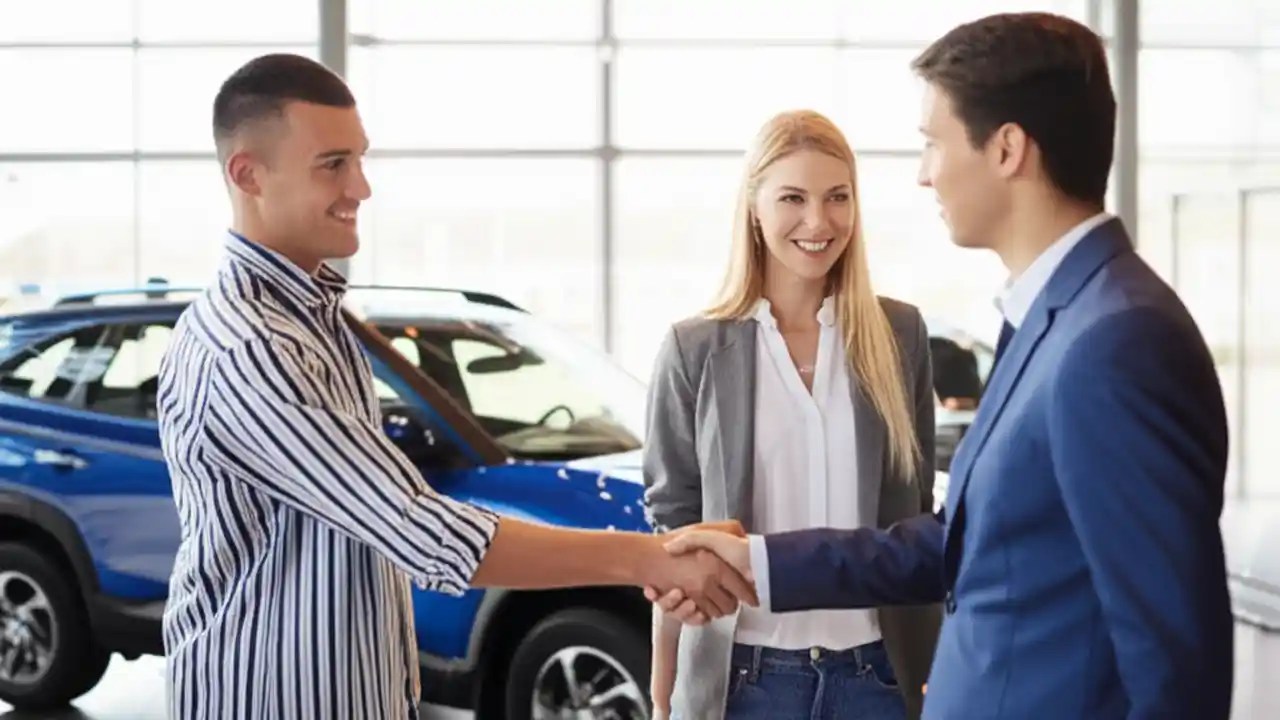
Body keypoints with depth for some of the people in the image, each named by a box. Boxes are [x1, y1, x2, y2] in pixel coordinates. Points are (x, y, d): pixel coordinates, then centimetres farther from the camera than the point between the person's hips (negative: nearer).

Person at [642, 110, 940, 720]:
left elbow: (918, 512, 10)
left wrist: (936, 669, 10)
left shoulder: (899, 334, 3)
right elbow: (674, 533, 2)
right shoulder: (696, 350, -2)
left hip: (878, 670, 2)